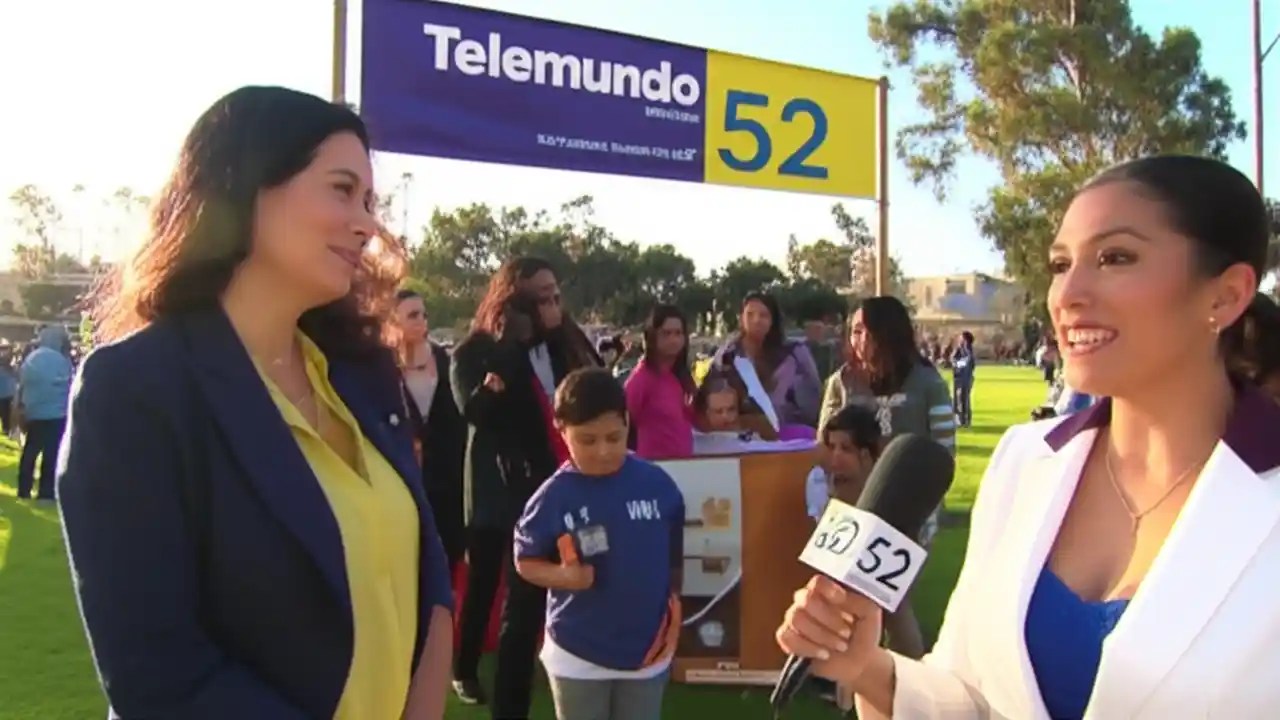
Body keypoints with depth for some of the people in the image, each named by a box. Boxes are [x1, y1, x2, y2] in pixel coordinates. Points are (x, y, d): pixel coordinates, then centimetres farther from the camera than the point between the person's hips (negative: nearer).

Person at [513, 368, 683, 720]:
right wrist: (562, 575, -22)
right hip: (577, 653, -1)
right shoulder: (553, 498, -13)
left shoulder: (657, 484, -10)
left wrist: (672, 612, 6)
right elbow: (526, 561, -3)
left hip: (649, 647, 1)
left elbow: (674, 556, 3)